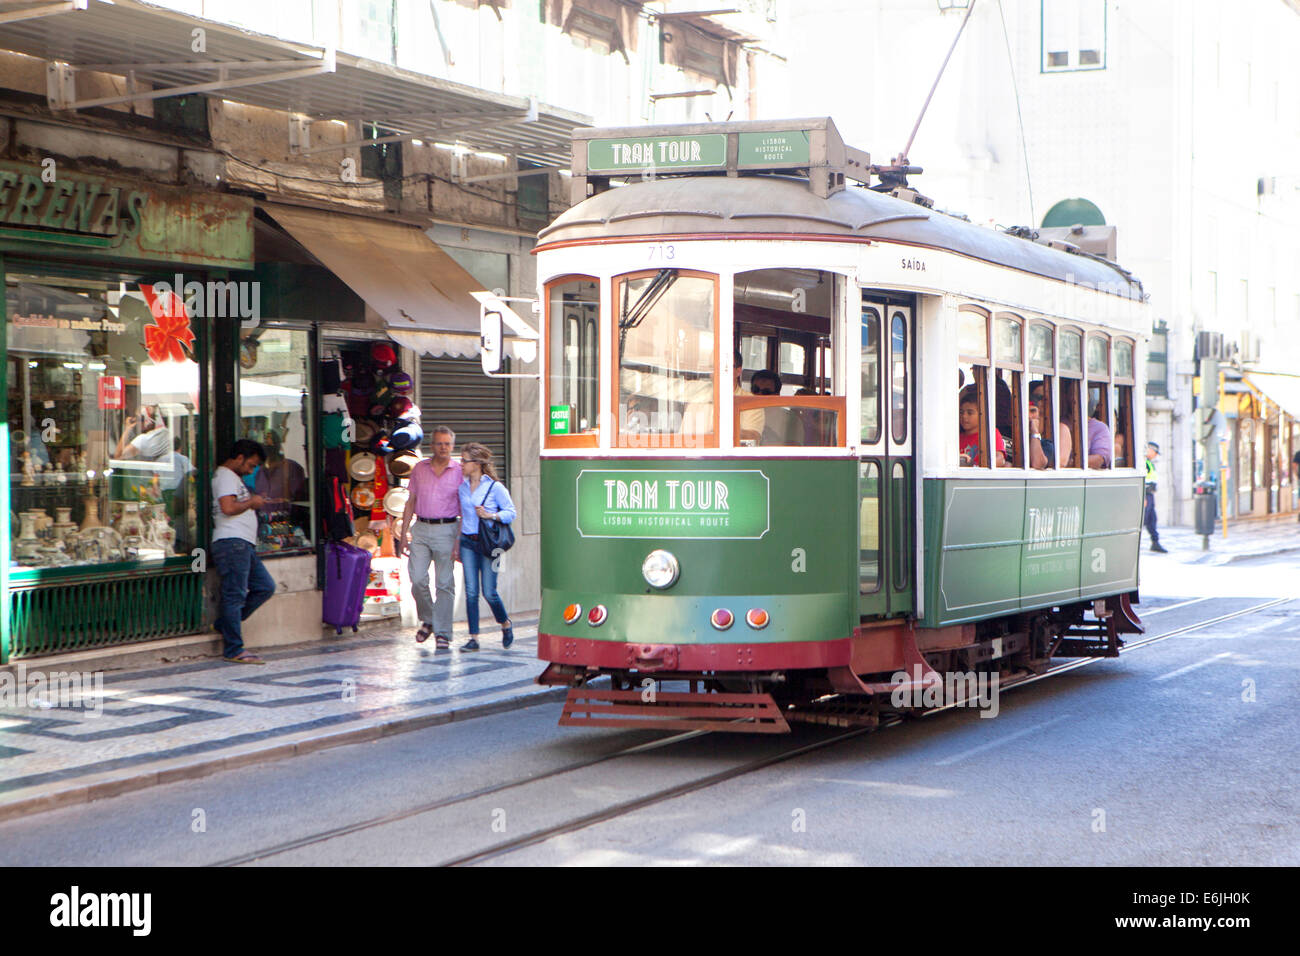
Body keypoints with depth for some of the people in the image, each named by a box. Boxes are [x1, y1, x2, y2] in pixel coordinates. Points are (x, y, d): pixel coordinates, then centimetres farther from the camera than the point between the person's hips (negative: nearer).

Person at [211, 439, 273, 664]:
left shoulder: (233, 477, 27)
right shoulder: (226, 476, -6)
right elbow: (228, 507, -20)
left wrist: (252, 503, 19)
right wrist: (251, 502, -5)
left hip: (244, 544, 11)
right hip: (232, 542, -11)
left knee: (265, 587, 9)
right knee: (235, 595, -9)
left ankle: (225, 625, 14)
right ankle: (234, 650, -7)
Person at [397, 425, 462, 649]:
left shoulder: (459, 472, 1)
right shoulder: (420, 469, 10)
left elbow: (464, 510, 1)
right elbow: (410, 502, 15)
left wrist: (459, 541, -7)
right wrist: (403, 533, 9)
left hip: (446, 530, -2)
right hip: (421, 529, 2)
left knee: (445, 583, -2)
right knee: (417, 580, -6)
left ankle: (442, 633, 4)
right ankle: (427, 620, 18)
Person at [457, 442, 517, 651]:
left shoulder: (495, 487, -6)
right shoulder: (462, 486, 9)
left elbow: (511, 512, -3)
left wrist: (491, 516, -19)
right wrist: (457, 544, 16)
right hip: (467, 542, 4)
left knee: (489, 592, -3)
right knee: (471, 592, -1)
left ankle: (505, 624, 25)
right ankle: (473, 638, 2)